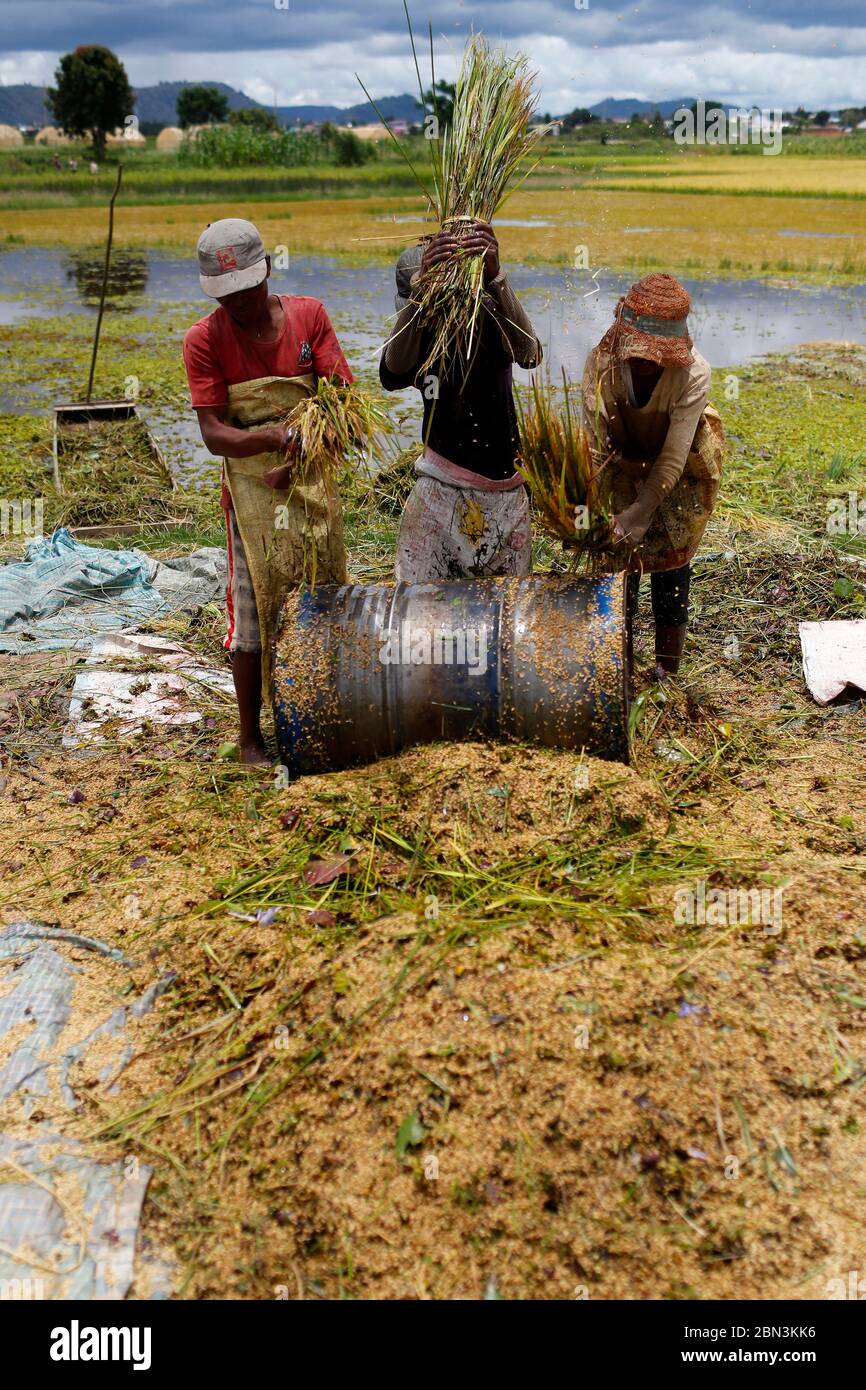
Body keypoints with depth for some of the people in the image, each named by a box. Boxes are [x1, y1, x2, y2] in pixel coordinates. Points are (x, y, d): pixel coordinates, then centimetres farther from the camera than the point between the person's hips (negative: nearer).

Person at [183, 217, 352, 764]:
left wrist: (309, 443, -25)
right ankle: (251, 735, 15)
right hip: (252, 489, -3)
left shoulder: (309, 314, -2)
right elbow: (212, 433, -17)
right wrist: (272, 438, -36)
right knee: (255, 610, 0)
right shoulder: (204, 341, -9)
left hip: (312, 480, 3)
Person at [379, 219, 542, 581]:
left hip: (505, 490, 0)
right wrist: (420, 286, -41)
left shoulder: (491, 322, -5)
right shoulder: (415, 334, -2)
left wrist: (495, 278, -43)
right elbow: (392, 375, -26)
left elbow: (529, 354, -28)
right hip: (440, 491, 0)